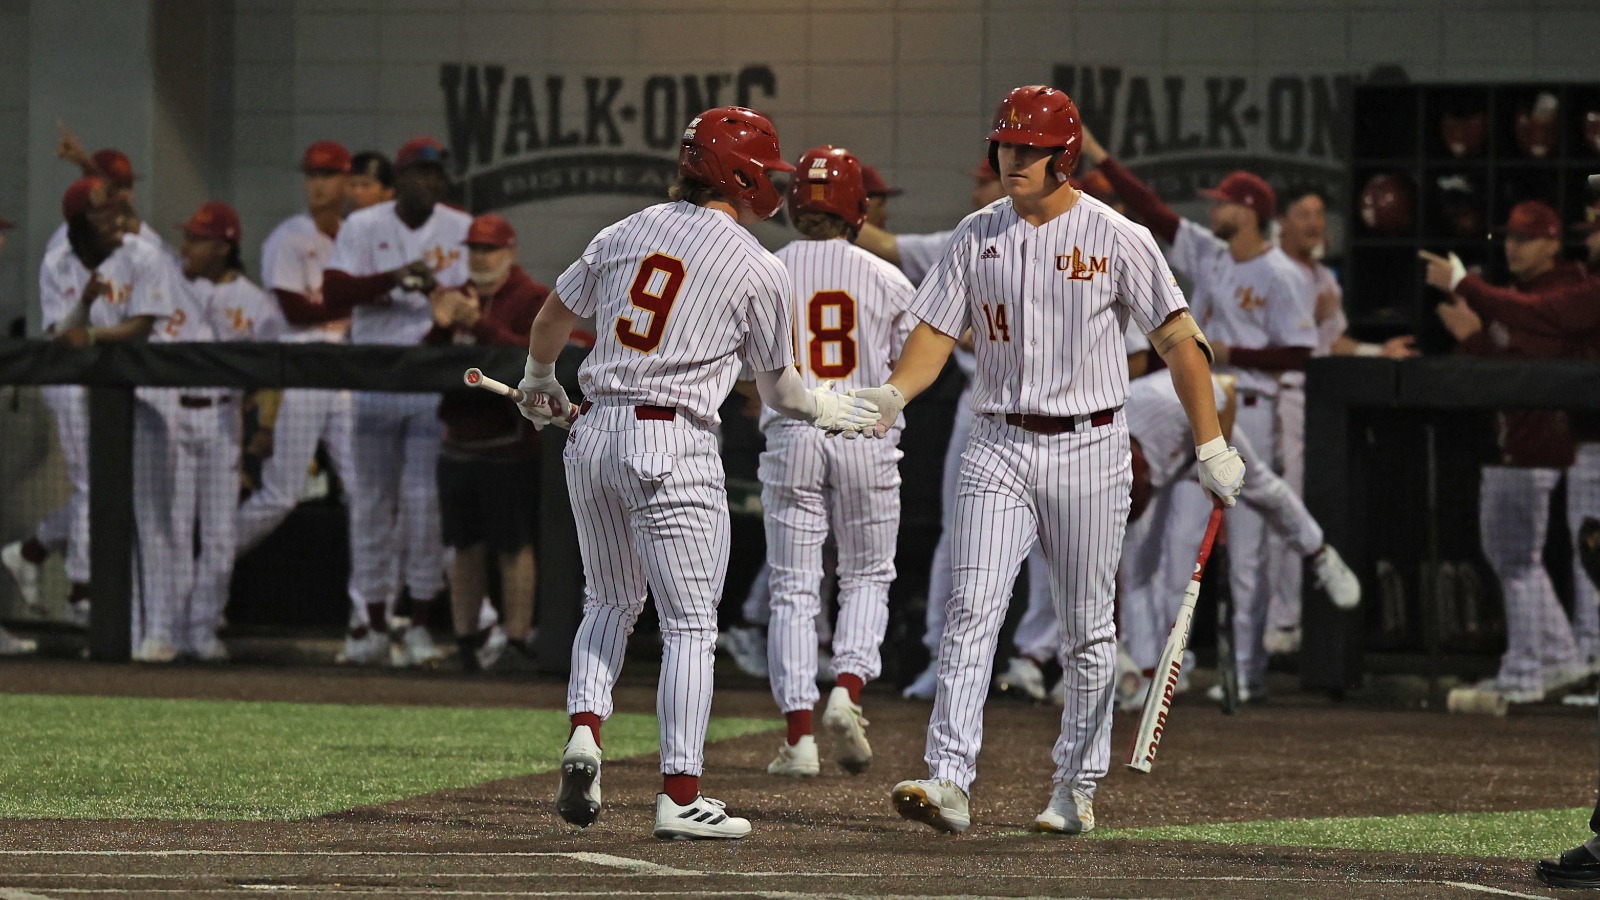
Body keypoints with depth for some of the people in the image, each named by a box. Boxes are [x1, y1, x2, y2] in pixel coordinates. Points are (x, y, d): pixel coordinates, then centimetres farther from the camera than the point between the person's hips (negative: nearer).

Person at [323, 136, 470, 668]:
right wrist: (394, 277, -21)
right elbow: (334, 293, -8)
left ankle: (419, 626, 1)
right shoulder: (363, 227, 3)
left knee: (426, 499, -5)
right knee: (372, 500, 4)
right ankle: (373, 626, 10)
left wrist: (438, 290, -22)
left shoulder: (462, 230, 6)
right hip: (374, 379, 0)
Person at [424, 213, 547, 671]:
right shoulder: (460, 298, 19)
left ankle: (518, 634, -4)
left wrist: (479, 325, -23)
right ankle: (466, 636, 12)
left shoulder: (533, 299, -2)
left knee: (513, 544, -6)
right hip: (459, 442, 7)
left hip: (508, 444, -7)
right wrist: (441, 327, -6)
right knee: (465, 546, 8)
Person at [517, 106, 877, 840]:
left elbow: (551, 320, 21)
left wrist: (538, 384, 41)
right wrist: (832, 411, 26)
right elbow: (777, 388, 5)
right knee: (690, 624, 0)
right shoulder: (758, 270, -4)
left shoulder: (625, 233, 10)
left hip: (594, 437, 5)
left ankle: (584, 731, 0)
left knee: (610, 601, 21)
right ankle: (680, 795, -3)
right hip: (673, 448, -5)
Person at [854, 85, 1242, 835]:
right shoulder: (977, 236, 6)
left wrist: (1211, 447, -6)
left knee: (1087, 630, 5)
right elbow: (937, 331, 6)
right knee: (973, 609, -12)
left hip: (1088, 447, -2)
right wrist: (891, 394, -15)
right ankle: (948, 781, -21)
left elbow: (1177, 338, -2)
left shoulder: (1115, 238, -4)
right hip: (999, 446, 2)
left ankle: (1078, 788, 16)